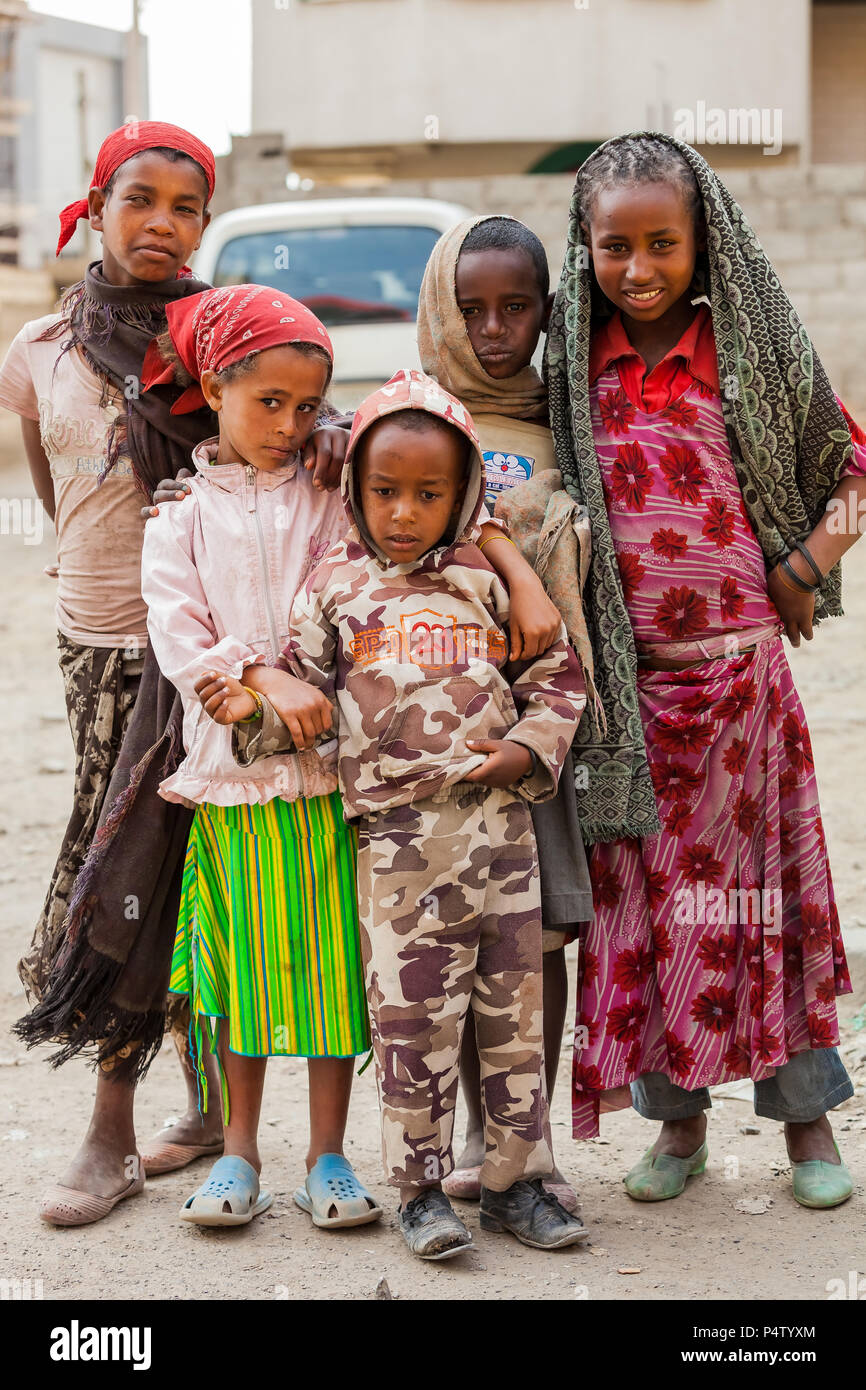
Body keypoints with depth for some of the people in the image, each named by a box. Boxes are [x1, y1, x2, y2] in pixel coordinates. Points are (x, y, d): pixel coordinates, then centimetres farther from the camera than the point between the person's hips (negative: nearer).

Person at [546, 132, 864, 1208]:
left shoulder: (751, 352, -1)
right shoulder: (574, 366, 2)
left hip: (740, 664, -1)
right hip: (625, 675, 2)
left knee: (762, 878, 6)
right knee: (641, 891, 7)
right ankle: (677, 1115, 22)